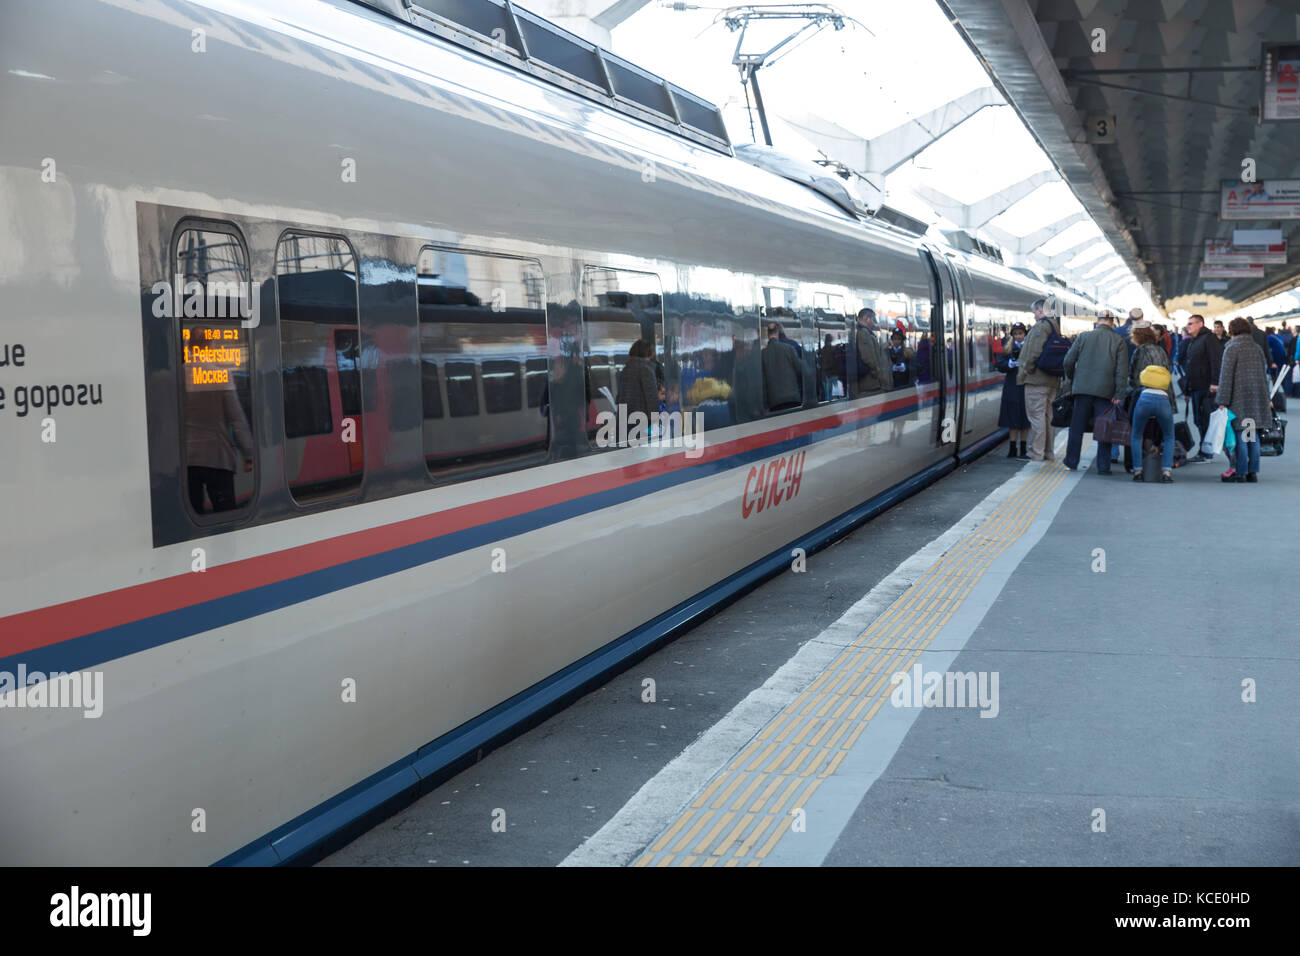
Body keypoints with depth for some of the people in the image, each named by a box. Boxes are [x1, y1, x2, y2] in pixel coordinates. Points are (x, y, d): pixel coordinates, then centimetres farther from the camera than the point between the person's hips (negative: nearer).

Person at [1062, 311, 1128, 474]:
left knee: (1077, 426, 11)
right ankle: (1103, 466, 2)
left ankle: (1071, 461, 18)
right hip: (1105, 391, -1)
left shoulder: (1083, 337, 3)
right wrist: (1119, 395, -4)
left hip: (1083, 388, 1)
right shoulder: (1118, 341, 0)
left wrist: (1072, 380, 21)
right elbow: (1122, 371, -5)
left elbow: (1068, 361, 4)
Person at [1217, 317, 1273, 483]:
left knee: (1240, 434, -3)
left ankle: (1241, 471, -4)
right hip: (1257, 398, 6)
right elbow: (1264, 374, 16)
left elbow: (1226, 376, -11)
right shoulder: (1257, 348, 11)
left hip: (1239, 398, -6)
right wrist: (1266, 399, 23)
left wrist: (1222, 401, -10)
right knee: (1253, 435, 9)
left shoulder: (1232, 348, -7)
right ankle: (1253, 472, 11)